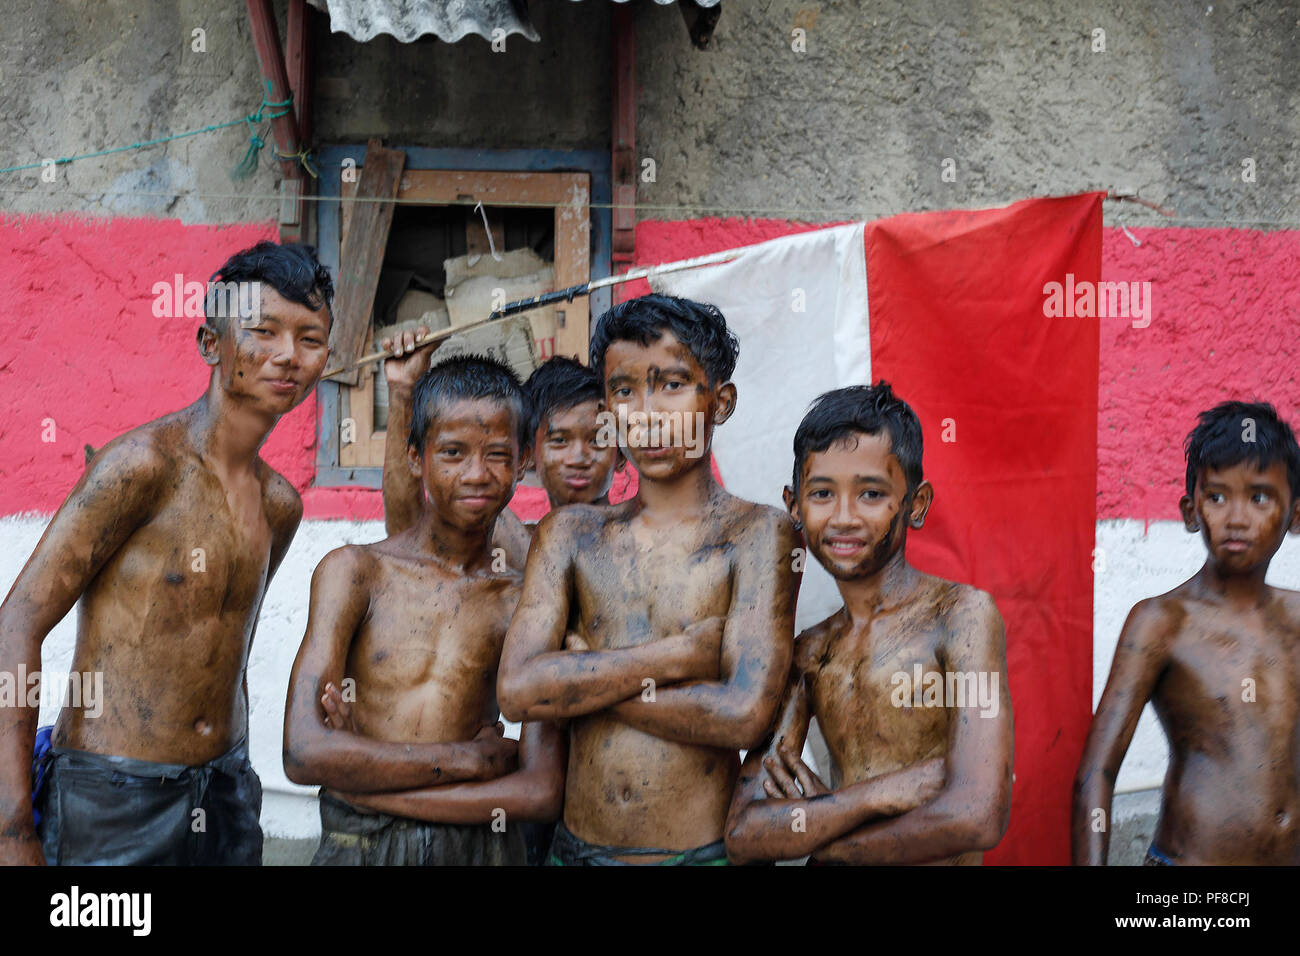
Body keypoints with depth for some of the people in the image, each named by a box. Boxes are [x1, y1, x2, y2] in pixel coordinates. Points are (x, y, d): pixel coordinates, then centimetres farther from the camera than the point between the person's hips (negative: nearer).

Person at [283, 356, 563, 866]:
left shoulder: (526, 602, -2)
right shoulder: (354, 571, -3)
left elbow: (543, 793, -10)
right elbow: (304, 752, -13)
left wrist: (363, 777, -14)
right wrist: (470, 758, -13)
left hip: (480, 846, 1)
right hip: (358, 843, -1)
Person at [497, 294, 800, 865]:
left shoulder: (758, 534, -7)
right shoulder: (570, 533, 4)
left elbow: (743, 715, -19)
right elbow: (517, 690, -9)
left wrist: (583, 677, -10)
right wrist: (678, 656, -15)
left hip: (703, 851, -3)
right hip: (575, 849, 3)